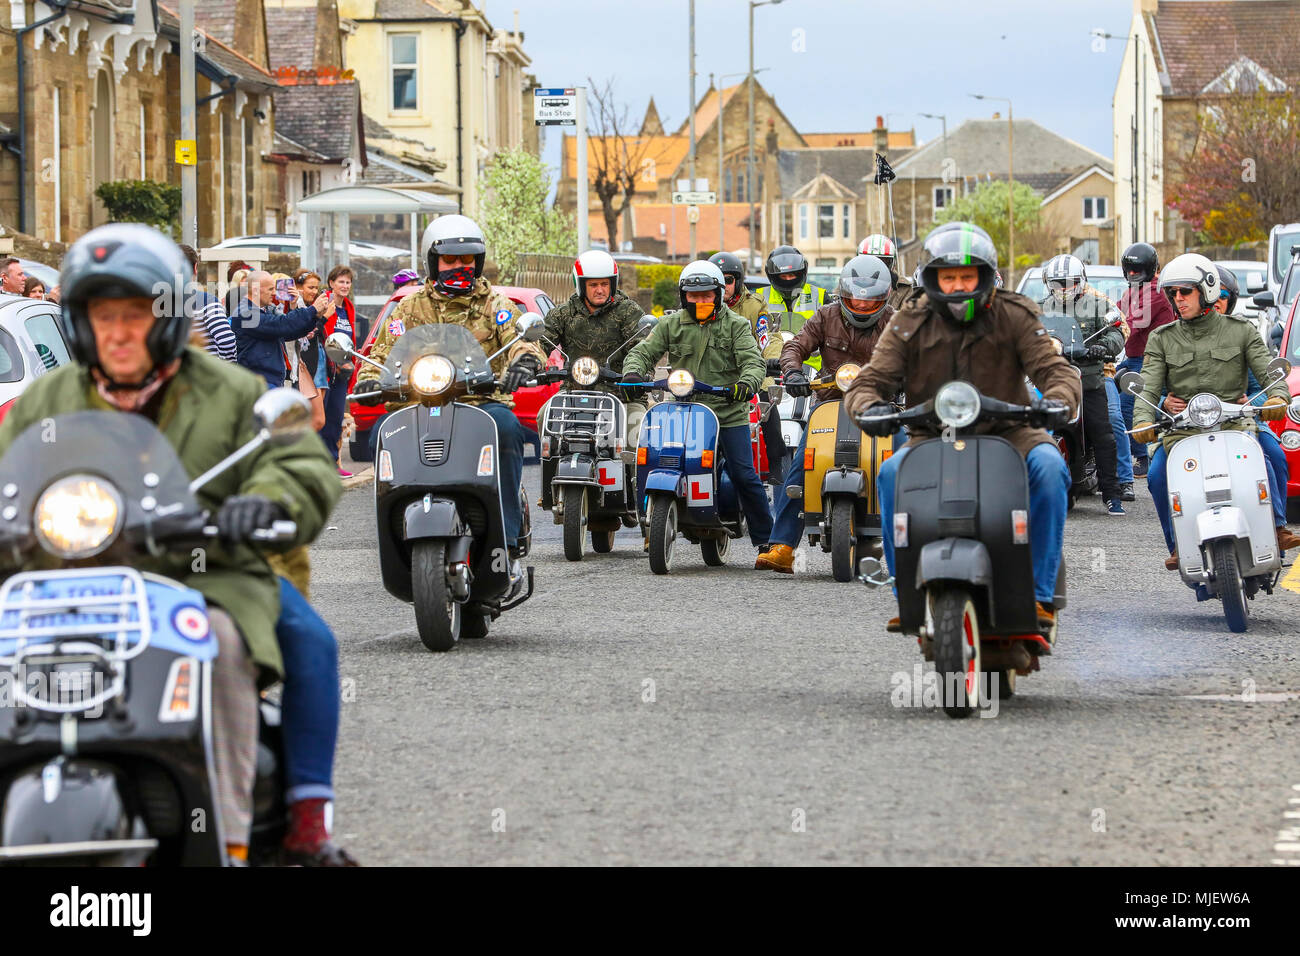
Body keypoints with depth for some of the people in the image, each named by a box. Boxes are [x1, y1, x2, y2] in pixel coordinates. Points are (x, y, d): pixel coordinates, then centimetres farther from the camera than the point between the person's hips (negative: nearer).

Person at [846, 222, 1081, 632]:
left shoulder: (1014, 317, 0)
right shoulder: (908, 323, 3)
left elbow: (1056, 370, -7)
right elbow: (870, 380, -1)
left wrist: (1055, 399, -32)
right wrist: (868, 406, -27)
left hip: (1007, 433, -1)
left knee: (1048, 466, -32)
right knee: (892, 473, -30)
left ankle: (1040, 593, -24)